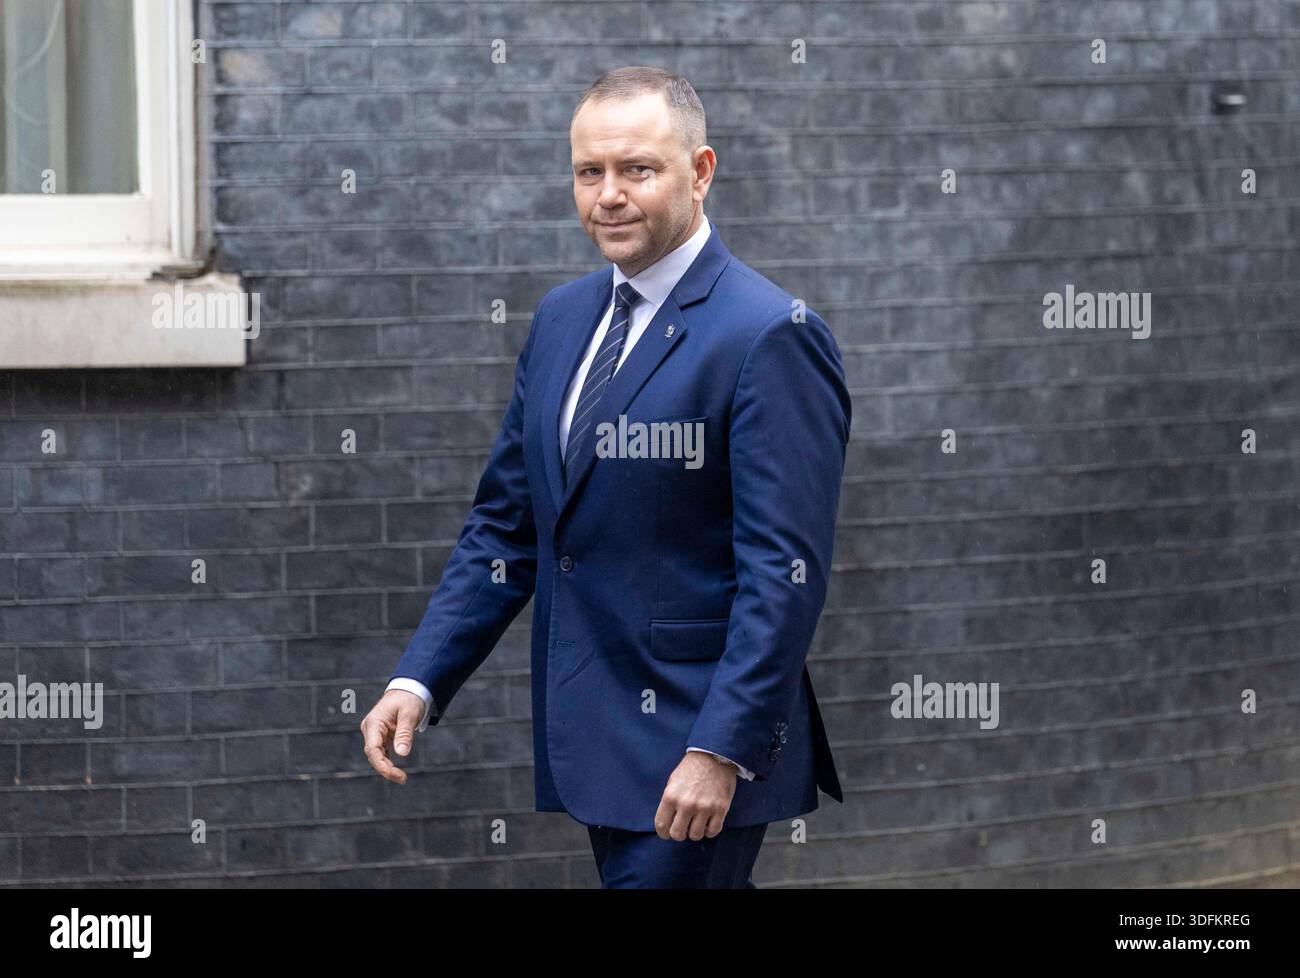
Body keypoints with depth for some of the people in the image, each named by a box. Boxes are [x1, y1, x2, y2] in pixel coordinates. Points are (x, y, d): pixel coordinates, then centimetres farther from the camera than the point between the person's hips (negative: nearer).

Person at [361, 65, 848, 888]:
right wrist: (419, 682, 6)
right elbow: (506, 525, 16)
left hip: (703, 751, -8)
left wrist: (722, 750, -23)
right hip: (594, 742, 8)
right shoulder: (563, 319, 13)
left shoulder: (771, 336, -12)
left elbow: (785, 570, -17)